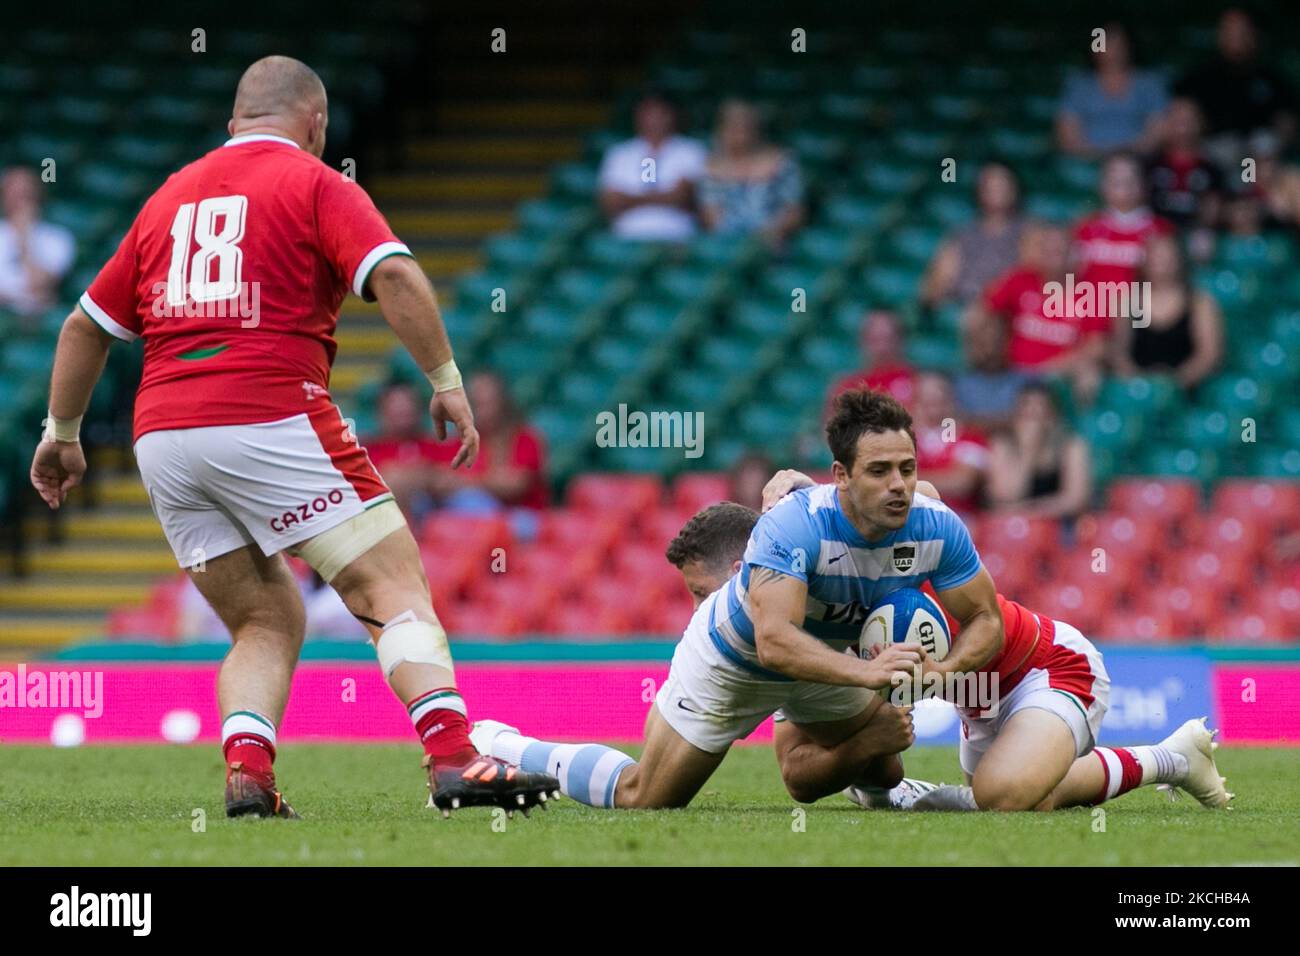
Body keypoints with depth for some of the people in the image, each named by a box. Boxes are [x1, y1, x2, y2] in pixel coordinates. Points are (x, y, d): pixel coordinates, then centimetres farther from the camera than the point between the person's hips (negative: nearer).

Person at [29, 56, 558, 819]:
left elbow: (88, 325, 26)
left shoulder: (170, 196, 22)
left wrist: (63, 432, 37)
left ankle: (246, 774, -6)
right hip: (270, 420, -6)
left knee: (269, 623, 16)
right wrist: (448, 382, -8)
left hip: (162, 433, 6)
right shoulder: (316, 184, 4)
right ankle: (453, 759, -22)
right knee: (397, 589, -5)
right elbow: (394, 274, -13)